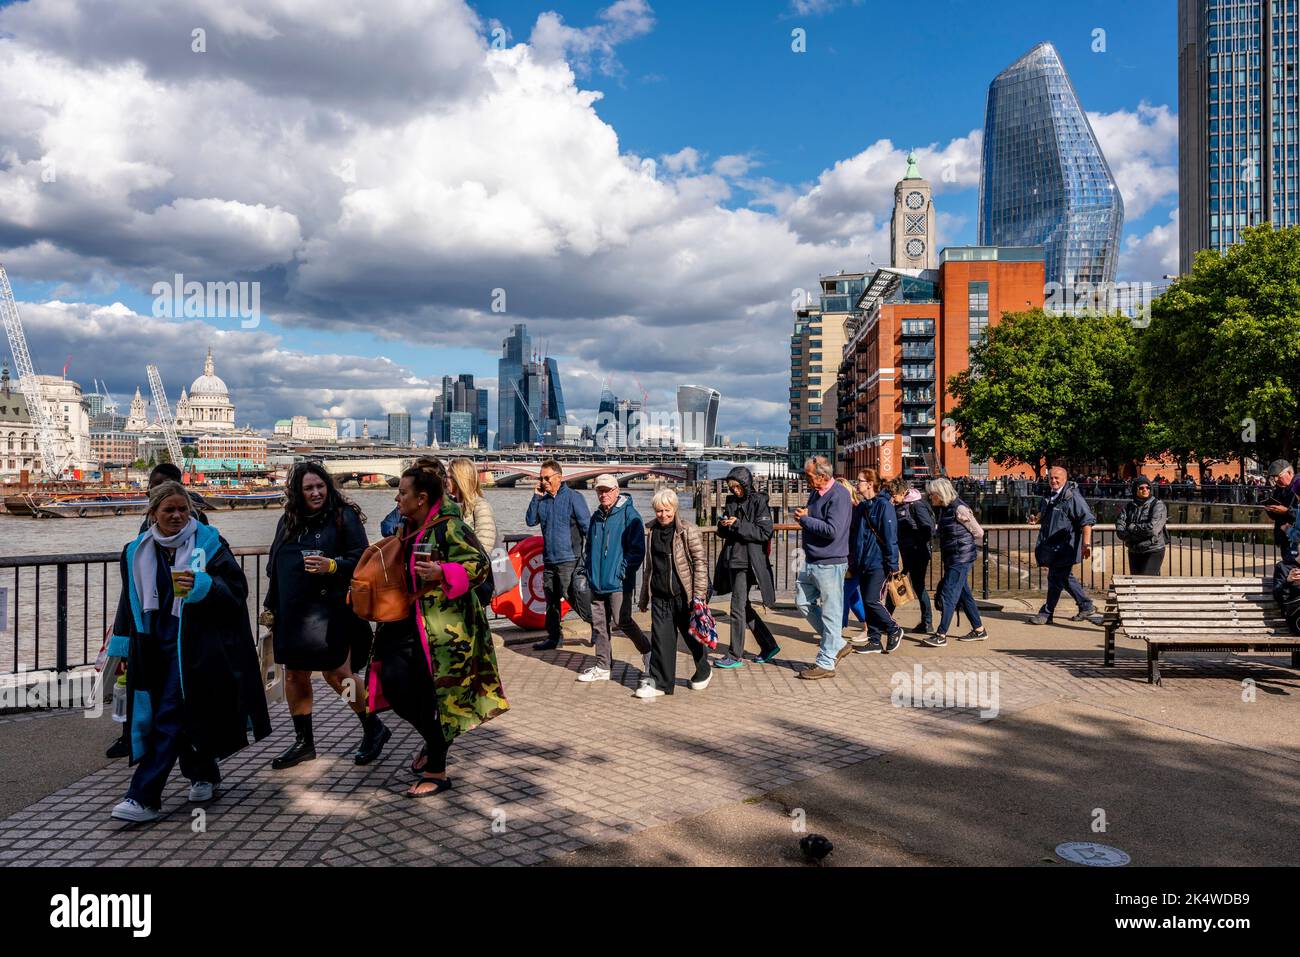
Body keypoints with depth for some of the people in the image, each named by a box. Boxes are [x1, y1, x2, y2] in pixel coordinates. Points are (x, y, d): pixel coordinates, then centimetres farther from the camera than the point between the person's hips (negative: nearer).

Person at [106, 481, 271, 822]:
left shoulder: (208, 543, -3)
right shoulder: (137, 551, 10)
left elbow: (237, 588, -8)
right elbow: (130, 602, 16)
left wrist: (203, 586, -25)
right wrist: (122, 648, 15)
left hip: (191, 646, -5)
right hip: (152, 647, 5)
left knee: (170, 717, -9)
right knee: (185, 717, 11)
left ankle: (145, 798, -6)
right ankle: (204, 775, 30)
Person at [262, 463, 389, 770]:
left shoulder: (344, 516, -5)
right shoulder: (288, 521, 12)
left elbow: (362, 559, -8)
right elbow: (274, 566, 19)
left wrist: (331, 566, -23)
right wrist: (271, 608, 17)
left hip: (330, 609, -6)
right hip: (293, 612, 6)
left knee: (336, 673, -6)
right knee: (294, 675, 10)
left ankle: (373, 729, 14)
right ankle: (303, 742, 26)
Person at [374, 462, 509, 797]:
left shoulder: (449, 527, -14)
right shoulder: (409, 529, 12)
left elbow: (480, 565, -18)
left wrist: (442, 573, -28)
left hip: (445, 627, -8)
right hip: (414, 623, 8)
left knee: (434, 694, -2)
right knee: (393, 682, 3)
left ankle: (437, 773, 15)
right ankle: (434, 741, 28)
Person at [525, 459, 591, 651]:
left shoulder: (573, 498, -7)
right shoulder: (543, 500, 10)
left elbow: (587, 526, -8)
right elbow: (530, 521, 4)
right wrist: (536, 497, -2)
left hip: (568, 560, -7)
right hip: (549, 560, 7)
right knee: (551, 601, 13)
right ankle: (553, 637, 24)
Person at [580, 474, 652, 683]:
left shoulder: (629, 514, -8)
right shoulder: (596, 517, 15)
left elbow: (637, 549, -11)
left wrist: (624, 571, -15)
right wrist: (589, 571, 13)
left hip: (618, 583, -7)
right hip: (598, 583, 7)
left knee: (622, 621, -5)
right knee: (599, 624, 8)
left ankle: (648, 651, 18)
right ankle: (603, 667, 17)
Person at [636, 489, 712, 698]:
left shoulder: (688, 531, -8)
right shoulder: (653, 532, 9)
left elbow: (700, 563, -9)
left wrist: (699, 594, -15)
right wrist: (644, 596, 19)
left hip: (683, 595, -4)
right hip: (660, 597, 4)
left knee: (692, 635, 11)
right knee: (661, 639, 1)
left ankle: (703, 672, 34)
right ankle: (660, 682, 9)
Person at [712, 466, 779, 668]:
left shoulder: (758, 502, -8)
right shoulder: (731, 502, 12)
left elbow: (765, 532, -15)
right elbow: (722, 533, 17)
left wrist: (738, 525, -20)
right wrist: (723, 526, -7)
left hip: (747, 562, -8)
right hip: (732, 560, 8)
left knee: (738, 607, -5)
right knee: (744, 606, 13)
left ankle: (735, 655, 5)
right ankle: (769, 646, 25)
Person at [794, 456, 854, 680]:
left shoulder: (839, 496, -17)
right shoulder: (815, 493, 11)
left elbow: (833, 531, -25)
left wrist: (805, 519, -16)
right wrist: (802, 516, 4)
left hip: (830, 564, -10)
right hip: (811, 562, 10)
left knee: (830, 613, 0)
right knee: (803, 603, 14)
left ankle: (826, 663, 8)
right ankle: (837, 645, 26)